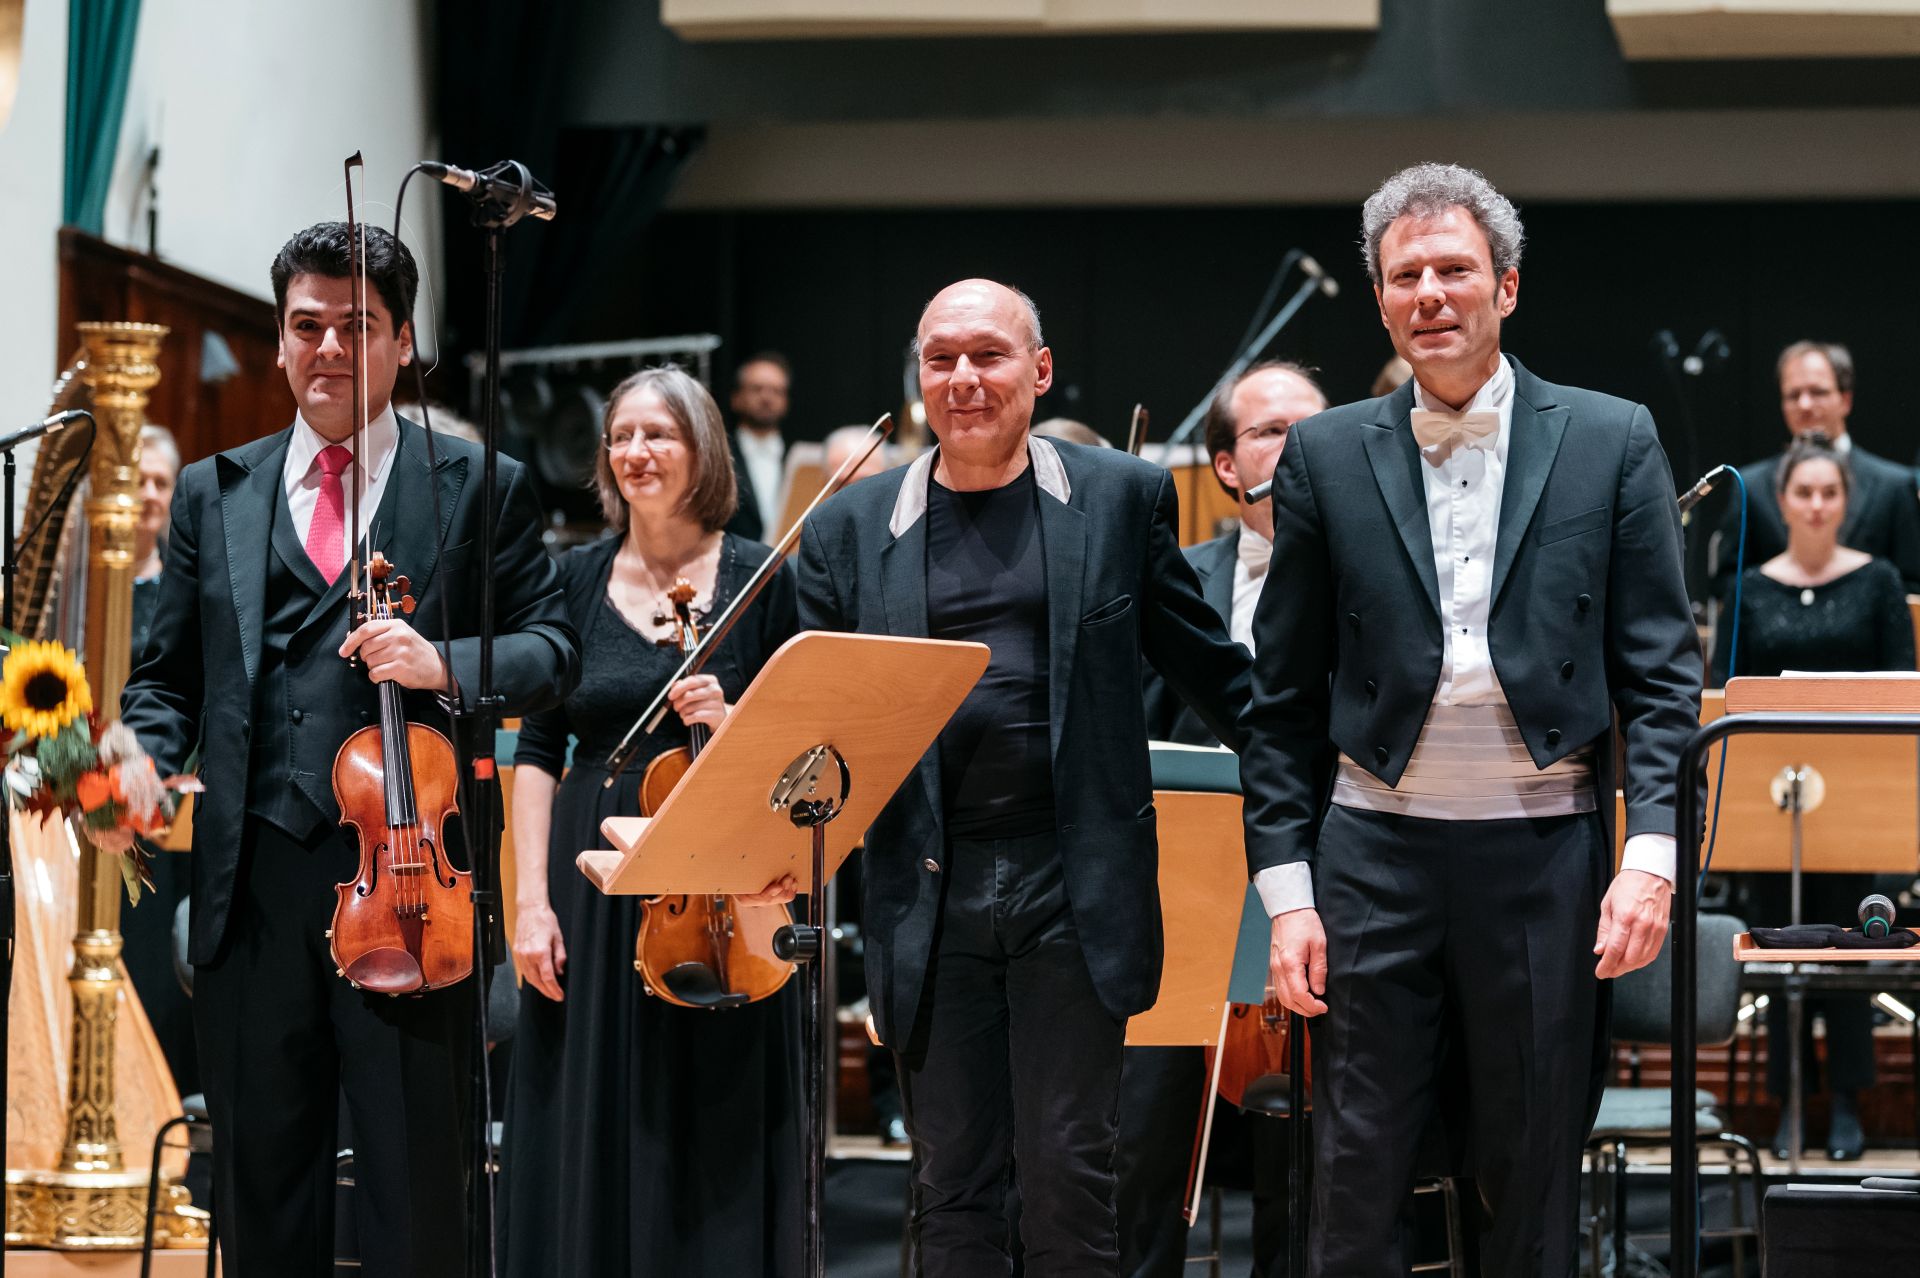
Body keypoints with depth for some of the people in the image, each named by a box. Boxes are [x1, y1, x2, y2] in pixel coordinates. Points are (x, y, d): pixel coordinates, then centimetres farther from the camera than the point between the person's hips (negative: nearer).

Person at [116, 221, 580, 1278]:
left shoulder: (481, 489, 7)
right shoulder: (214, 495, 16)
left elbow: (550, 650, 1)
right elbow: (168, 678, 15)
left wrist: (445, 664, -18)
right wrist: (139, 772, -5)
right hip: (249, 890, 3)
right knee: (259, 1191, 9)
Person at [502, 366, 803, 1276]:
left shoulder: (760, 579, 1)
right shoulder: (577, 579, 7)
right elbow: (537, 749, 6)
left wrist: (730, 722, -19)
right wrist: (531, 898, -3)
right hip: (595, 889, 2)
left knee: (713, 1152, 0)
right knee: (590, 1146, 4)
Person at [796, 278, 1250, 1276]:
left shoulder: (1121, 500, 5)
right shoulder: (849, 531, 7)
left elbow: (1212, 672, 11)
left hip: (1073, 884, -1)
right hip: (931, 892, 2)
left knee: (1067, 1176, 0)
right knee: (951, 1180, 7)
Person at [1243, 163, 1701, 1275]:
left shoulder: (1613, 442, 4)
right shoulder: (1327, 457, 7)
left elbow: (1662, 669, 3)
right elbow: (1284, 694, 8)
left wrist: (1653, 849, -9)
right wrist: (1285, 885, 2)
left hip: (1546, 851, -1)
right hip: (1376, 851, 1)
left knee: (1536, 1181, 6)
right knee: (1360, 1181, 2)